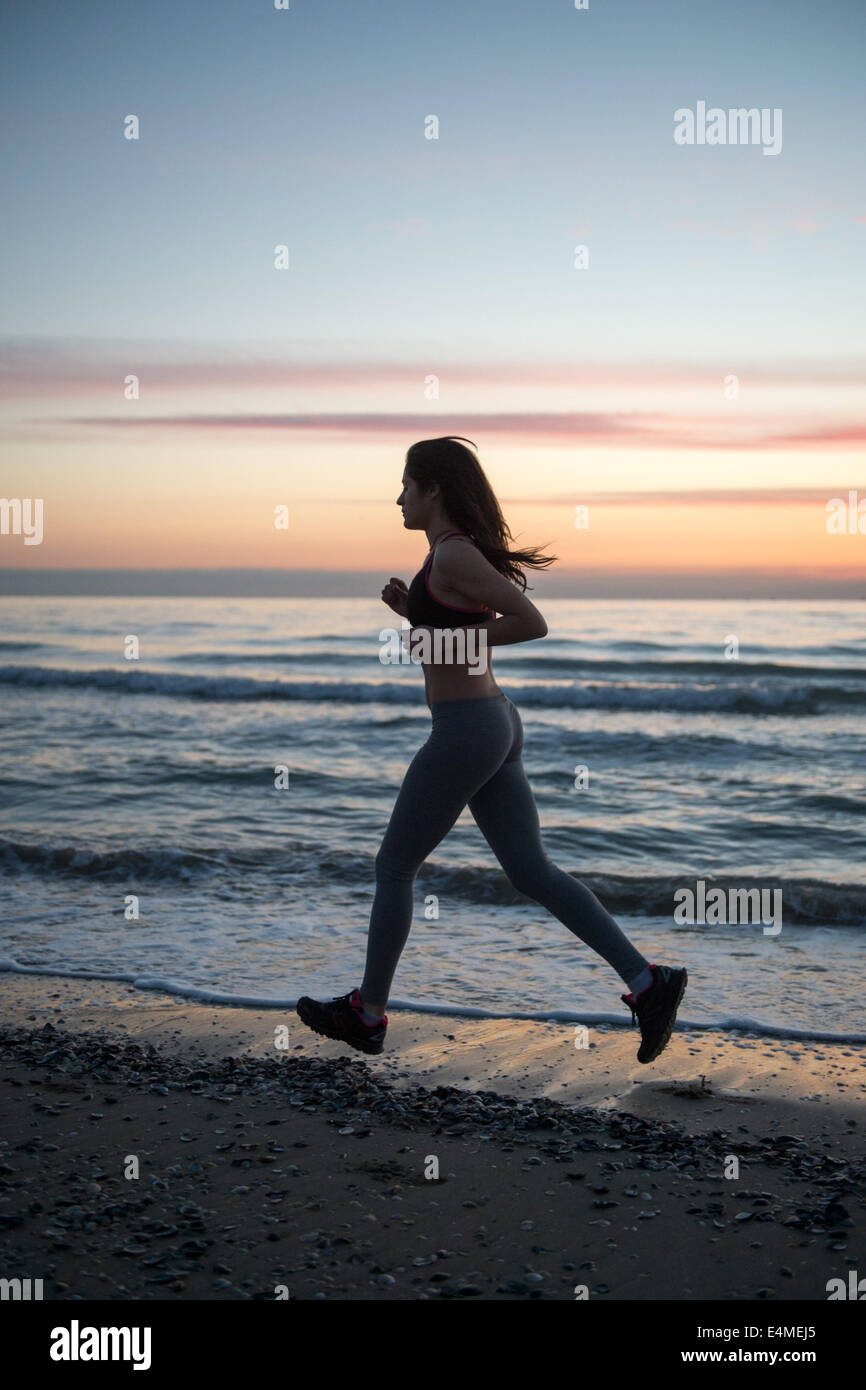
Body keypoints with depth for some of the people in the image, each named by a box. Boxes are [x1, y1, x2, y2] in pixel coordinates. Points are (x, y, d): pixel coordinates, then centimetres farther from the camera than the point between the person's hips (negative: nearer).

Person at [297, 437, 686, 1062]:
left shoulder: (453, 554, -15)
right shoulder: (460, 552, 15)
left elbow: (533, 623, -20)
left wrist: (450, 638, -12)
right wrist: (412, 609, 11)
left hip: (464, 734, -10)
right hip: (496, 724, 10)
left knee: (394, 868, 6)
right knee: (534, 874, 7)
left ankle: (367, 1013, 19)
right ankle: (647, 981, 0)